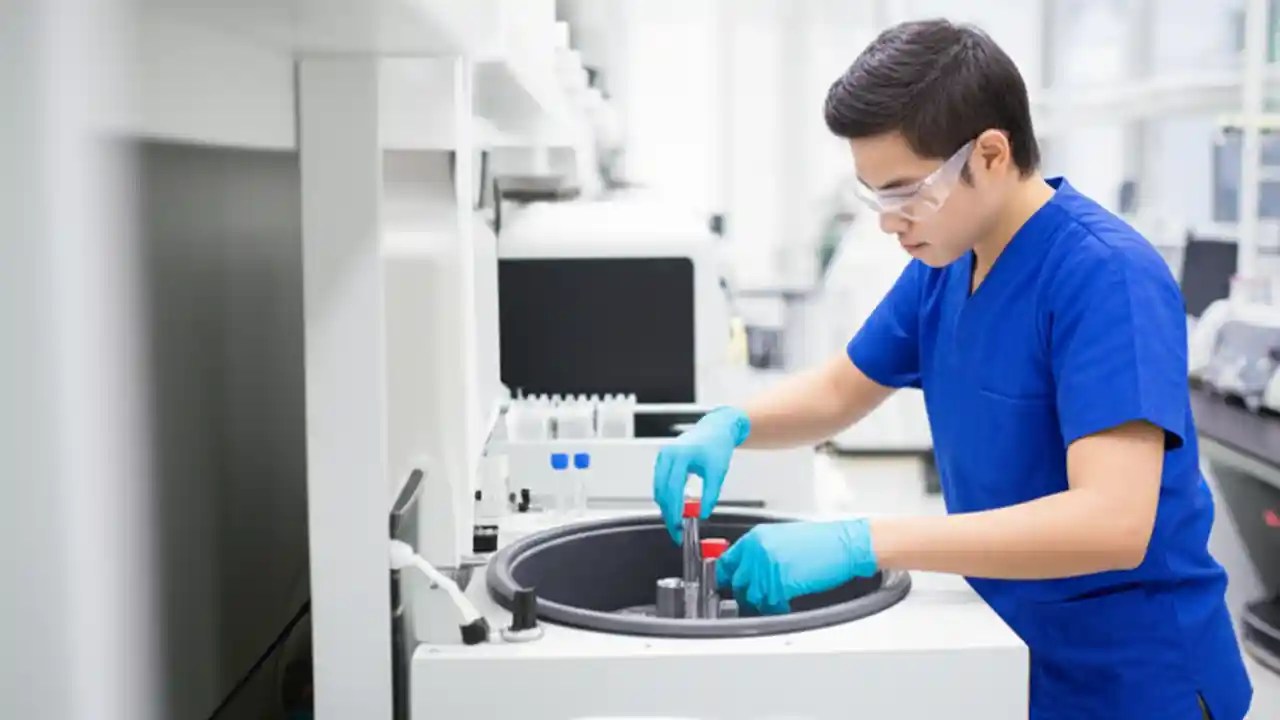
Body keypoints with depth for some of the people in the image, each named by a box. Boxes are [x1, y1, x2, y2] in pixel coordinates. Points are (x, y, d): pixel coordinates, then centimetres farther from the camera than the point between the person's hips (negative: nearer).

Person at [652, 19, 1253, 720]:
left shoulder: (1108, 276, -25)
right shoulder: (943, 265, -2)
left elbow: (1113, 522, -35)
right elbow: (838, 390, 10)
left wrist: (861, 543, -41)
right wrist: (729, 425, -11)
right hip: (1008, 647, 7)